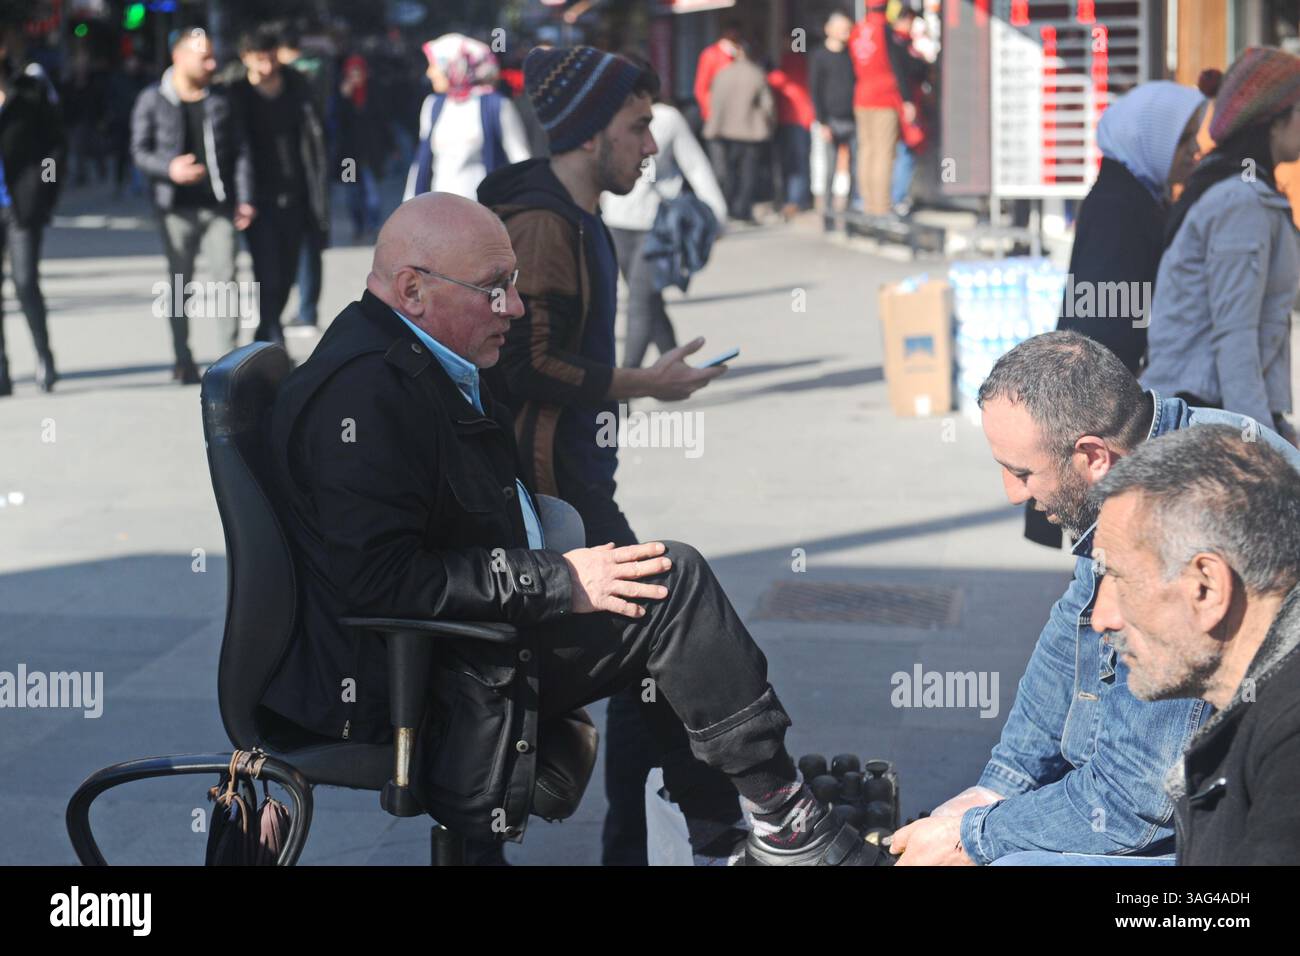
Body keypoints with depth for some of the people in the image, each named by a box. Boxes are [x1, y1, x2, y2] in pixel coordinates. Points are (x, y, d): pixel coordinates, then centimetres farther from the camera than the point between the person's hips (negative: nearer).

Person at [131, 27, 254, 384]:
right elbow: (139, 150, 2)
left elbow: (240, 151, 9)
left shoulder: (221, 100, 8)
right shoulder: (152, 100, 1)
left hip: (218, 206, 1)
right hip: (177, 207, -1)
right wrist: (169, 169, -17)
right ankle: (183, 359, 13)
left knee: (226, 277, -8)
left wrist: (244, 199, 1)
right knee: (179, 283, 5)